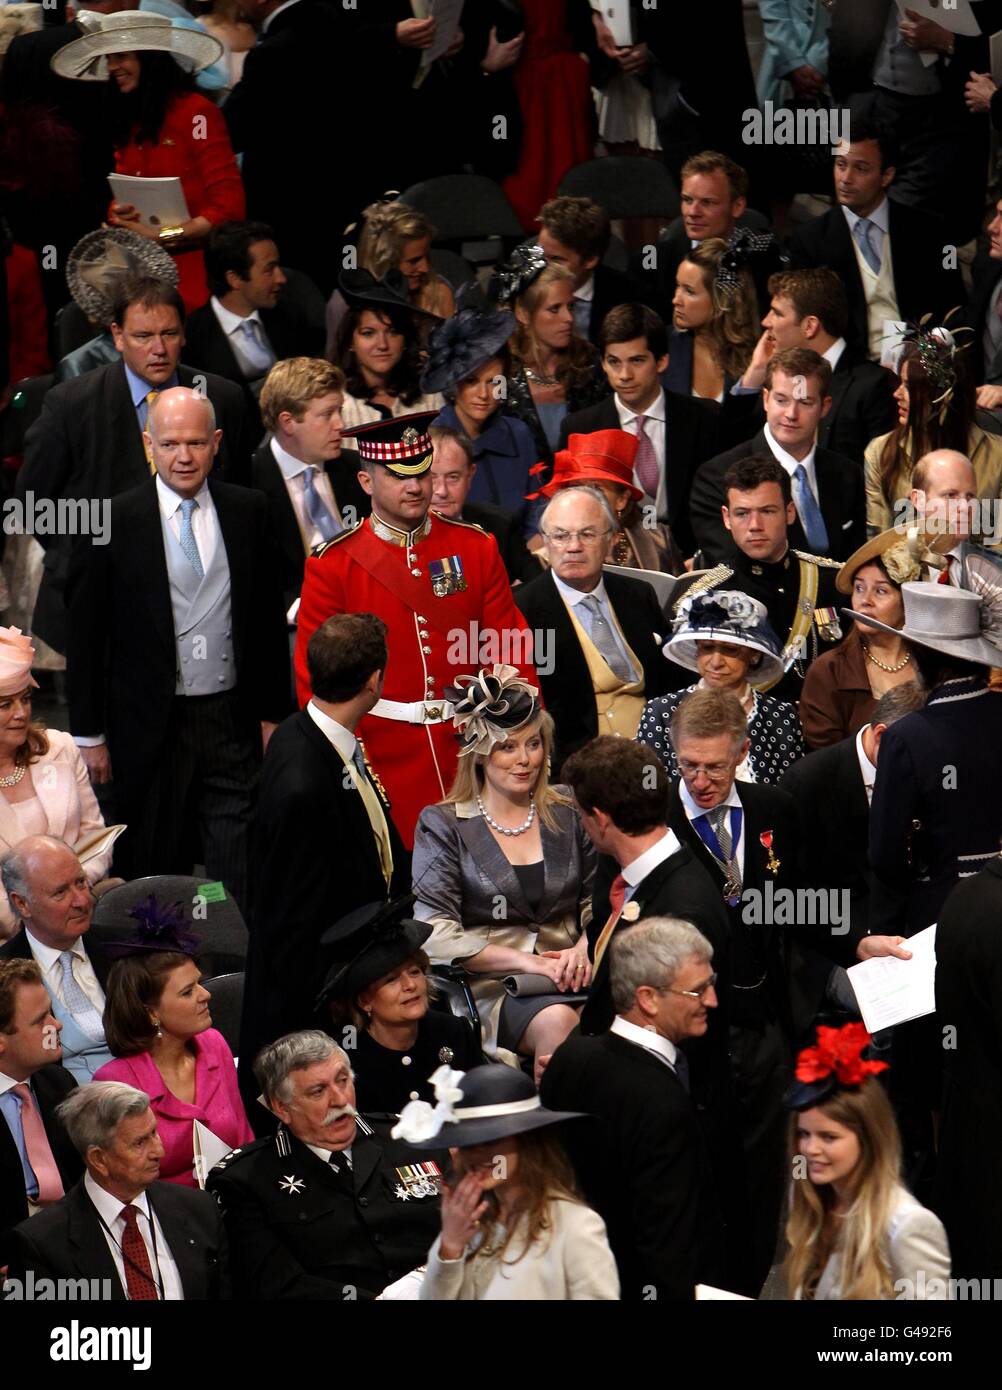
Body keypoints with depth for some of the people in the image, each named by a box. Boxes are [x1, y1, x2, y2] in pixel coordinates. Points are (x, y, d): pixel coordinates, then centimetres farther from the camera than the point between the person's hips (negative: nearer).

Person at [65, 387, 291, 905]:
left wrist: (272, 713, 8)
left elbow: (269, 620, 10)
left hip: (232, 723, 2)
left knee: (240, 875, -2)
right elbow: (85, 636, -1)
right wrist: (89, 735, -1)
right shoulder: (113, 522, -5)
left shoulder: (248, 512, 3)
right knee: (156, 872, 6)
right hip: (149, 726, -2)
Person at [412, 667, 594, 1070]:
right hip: (488, 985, -3)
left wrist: (583, 948, -5)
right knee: (556, 1021, -36)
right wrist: (527, 962, -11)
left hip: (567, 976, 3)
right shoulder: (442, 825, 5)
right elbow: (436, 936, -3)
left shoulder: (568, 814, 16)